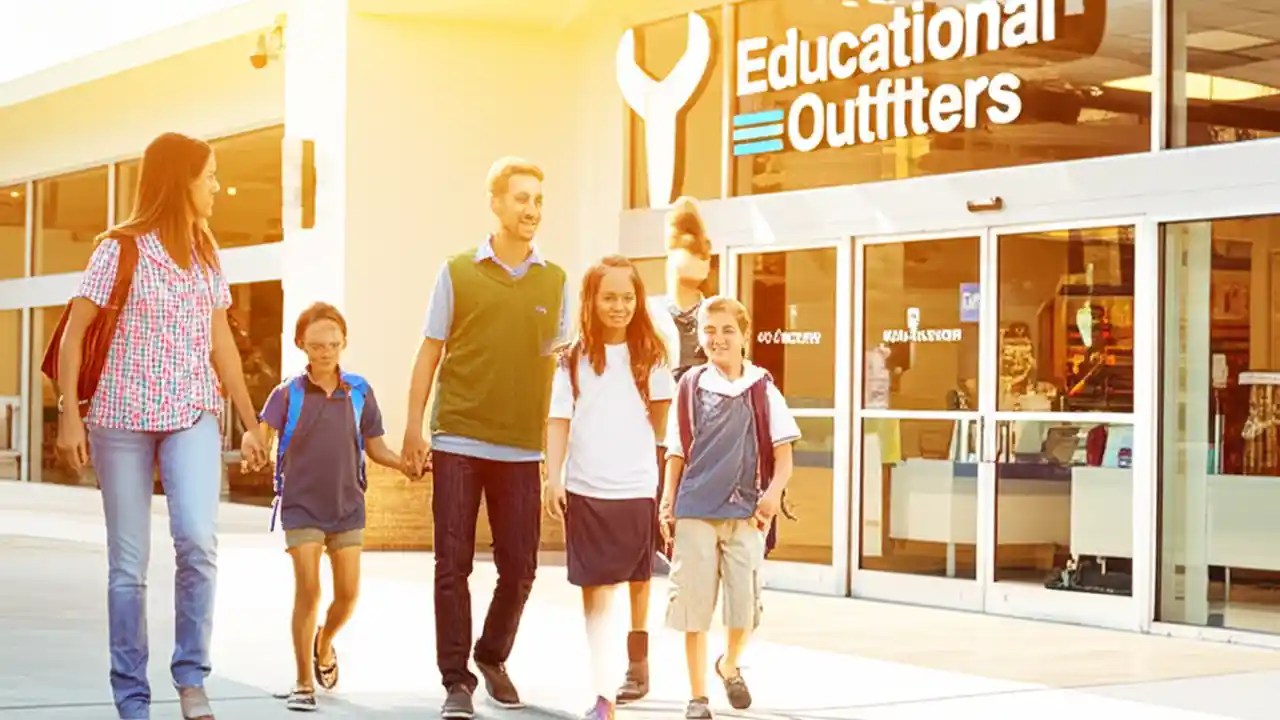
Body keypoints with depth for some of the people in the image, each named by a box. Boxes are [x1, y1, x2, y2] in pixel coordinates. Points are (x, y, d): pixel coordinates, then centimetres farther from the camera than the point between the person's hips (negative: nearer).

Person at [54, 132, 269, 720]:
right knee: (129, 563, 1)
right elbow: (74, 332, -4)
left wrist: (251, 423, 16)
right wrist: (70, 415, -12)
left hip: (193, 416, 3)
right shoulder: (120, 248, -4)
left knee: (198, 540, -18)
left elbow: (221, 343, 16)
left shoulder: (206, 253, 11)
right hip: (122, 418, -3)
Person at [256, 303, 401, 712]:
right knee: (308, 590, -8)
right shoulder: (288, 394, -5)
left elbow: (374, 447, 7)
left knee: (348, 593, 1)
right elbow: (262, 435, -17)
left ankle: (324, 643, 35)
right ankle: (304, 683, 5)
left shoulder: (359, 392, 0)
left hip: (348, 506, 2)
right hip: (302, 507, -2)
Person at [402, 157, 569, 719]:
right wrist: (413, 430, -2)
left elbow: (554, 365, 11)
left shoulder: (555, 282, 7)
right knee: (453, 566, 0)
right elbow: (429, 355, 3)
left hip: (523, 451, 2)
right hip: (458, 444, -2)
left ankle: (493, 657, 30)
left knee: (519, 569, 6)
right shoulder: (457, 273, 1)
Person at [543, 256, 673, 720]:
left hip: (638, 486, 0)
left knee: (638, 578, 14)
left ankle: (637, 663, 35)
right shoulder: (574, 358, 2)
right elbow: (559, 421, -1)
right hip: (586, 489, 0)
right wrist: (553, 479, -9)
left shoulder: (650, 354, 1)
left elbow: (661, 418, 7)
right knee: (594, 586, -1)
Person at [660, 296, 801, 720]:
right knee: (694, 605, 2)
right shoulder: (690, 388, 4)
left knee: (746, 605, 0)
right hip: (695, 511, 0)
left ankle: (730, 665, 31)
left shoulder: (762, 389, 2)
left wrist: (773, 493, -15)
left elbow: (783, 454, 1)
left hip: (745, 513, 0)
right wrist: (667, 501, 0)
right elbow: (677, 453, 9)